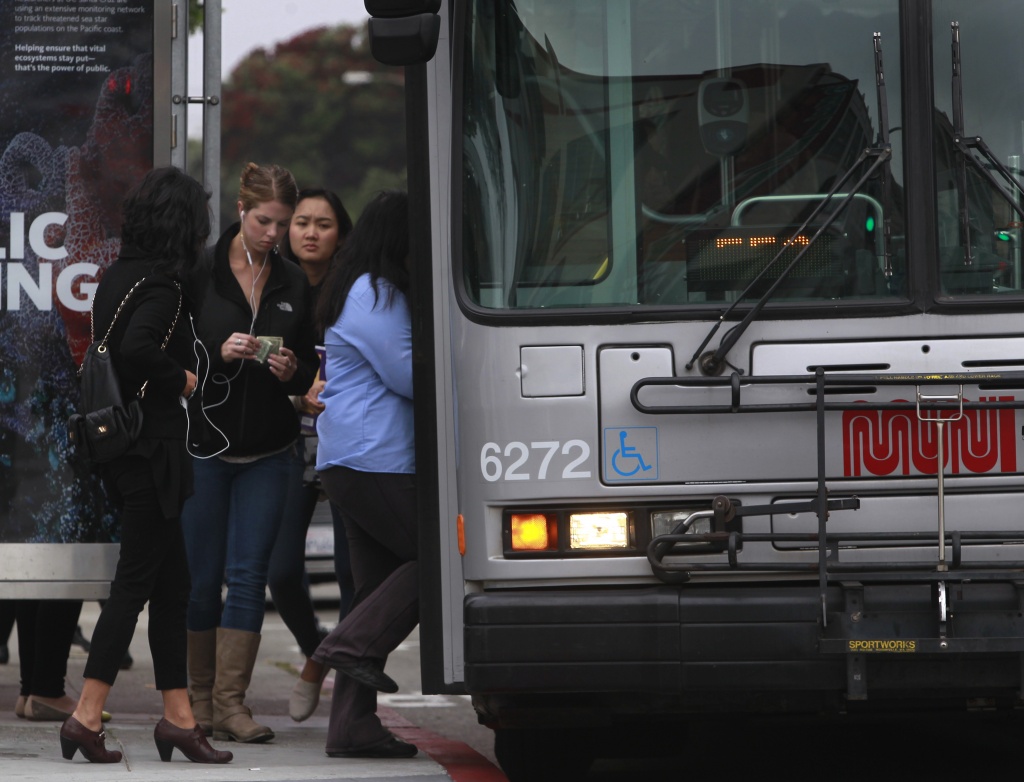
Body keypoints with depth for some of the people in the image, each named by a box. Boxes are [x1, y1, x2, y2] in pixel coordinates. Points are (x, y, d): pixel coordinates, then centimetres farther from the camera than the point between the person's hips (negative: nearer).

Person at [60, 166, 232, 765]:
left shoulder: (117, 275, 11)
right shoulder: (162, 284, -17)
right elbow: (137, 348, -32)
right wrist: (179, 379, -14)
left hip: (121, 440, 9)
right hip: (151, 444, -9)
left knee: (172, 582, 13)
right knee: (136, 584, -4)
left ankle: (179, 716, 16)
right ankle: (88, 717, -4)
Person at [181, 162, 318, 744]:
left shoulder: (294, 283, 8)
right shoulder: (199, 271, -4)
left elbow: (311, 366, 14)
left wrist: (293, 372, -8)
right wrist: (219, 353, -19)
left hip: (268, 450, 2)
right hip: (204, 442, -2)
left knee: (250, 574, -4)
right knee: (203, 576, 3)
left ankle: (231, 700, -2)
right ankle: (200, 696, 16)